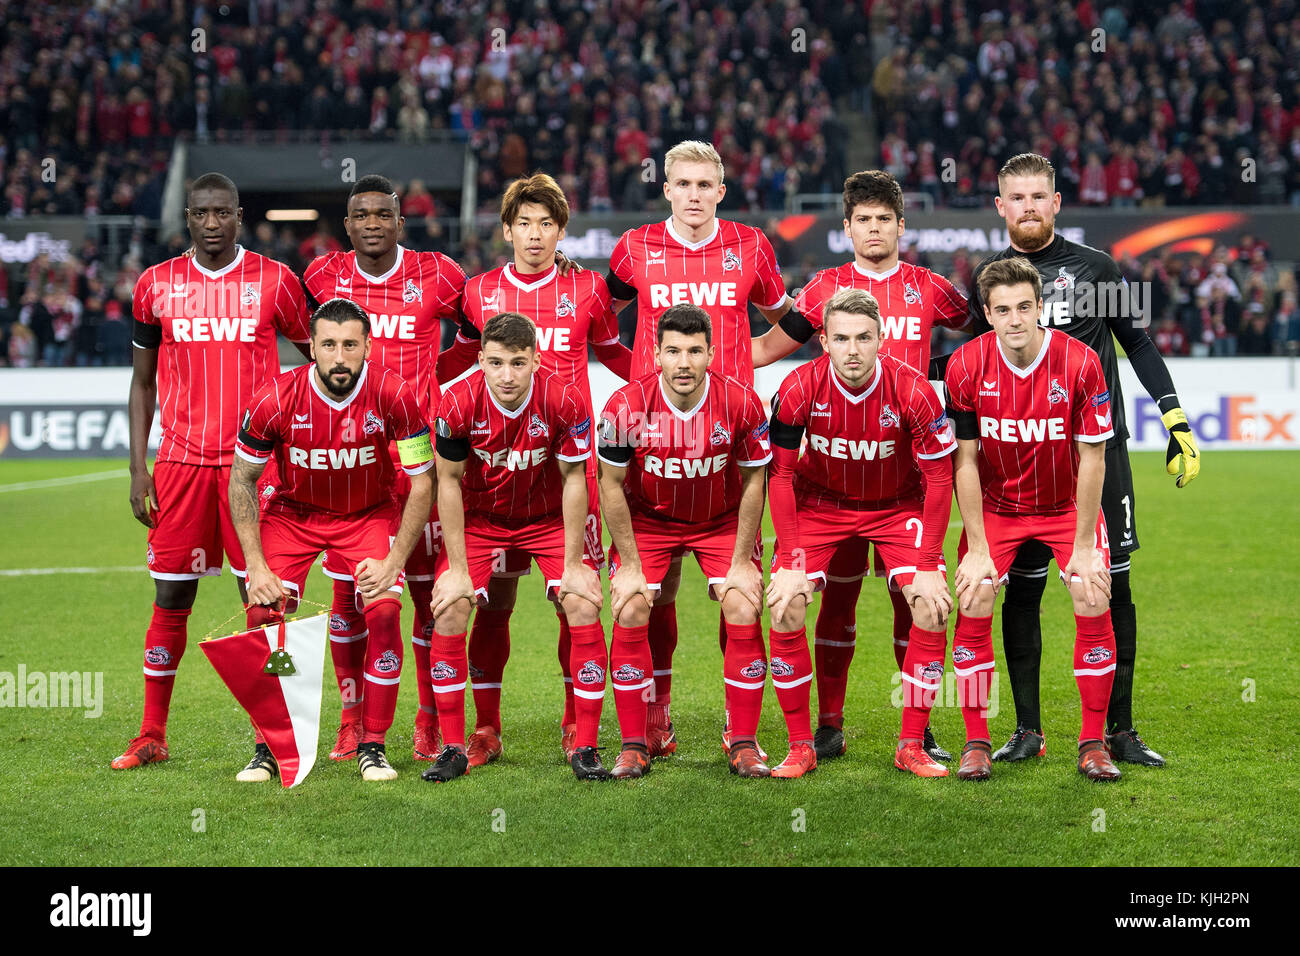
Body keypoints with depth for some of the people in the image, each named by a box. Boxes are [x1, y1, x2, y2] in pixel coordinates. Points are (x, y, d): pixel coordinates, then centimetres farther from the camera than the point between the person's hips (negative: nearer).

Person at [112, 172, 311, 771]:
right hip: (181, 459, 2)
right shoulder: (156, 285, 7)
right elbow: (143, 382, 12)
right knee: (171, 597, 4)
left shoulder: (274, 282, 2)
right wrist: (138, 467, 4)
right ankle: (151, 736, 14)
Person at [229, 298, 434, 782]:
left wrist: (392, 563, -19)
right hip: (292, 513, 1)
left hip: (369, 514, 0)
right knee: (264, 613, -16)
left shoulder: (393, 395, -25)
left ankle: (372, 746, -3)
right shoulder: (276, 400, -23)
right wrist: (256, 565, -14)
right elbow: (241, 480, -9)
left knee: (384, 612, -19)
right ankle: (267, 748, 0)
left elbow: (422, 486, -14)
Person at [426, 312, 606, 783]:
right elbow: (449, 482, -14)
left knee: (585, 606, -16)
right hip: (479, 518, 0)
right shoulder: (458, 403, -25)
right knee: (449, 607, -16)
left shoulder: (563, 401, -26)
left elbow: (573, 481, -14)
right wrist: (458, 568, -14)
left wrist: (574, 565, -13)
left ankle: (585, 748, -6)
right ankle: (453, 749, -4)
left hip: (549, 517, 0)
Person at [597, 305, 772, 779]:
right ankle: (634, 746, -3)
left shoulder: (740, 403, -21)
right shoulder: (626, 406, -22)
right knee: (630, 612, -15)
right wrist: (630, 564, -11)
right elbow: (612, 486, -10)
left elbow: (753, 482, -9)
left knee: (743, 611, -15)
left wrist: (741, 562, -9)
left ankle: (743, 745, -2)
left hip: (723, 521, 0)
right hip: (648, 520, 0)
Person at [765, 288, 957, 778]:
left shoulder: (912, 389, -25)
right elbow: (780, 474, -13)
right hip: (819, 503, 0)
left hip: (899, 506, 0)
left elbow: (939, 476, -15)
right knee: (785, 610, -15)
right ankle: (801, 747, -1)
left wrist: (928, 566, -17)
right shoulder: (799, 389, -23)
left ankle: (912, 746, -1)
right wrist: (791, 562, -18)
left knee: (932, 611, -15)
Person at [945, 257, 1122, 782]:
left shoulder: (1080, 362, -20)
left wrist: (1084, 547, -13)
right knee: (973, 606, -13)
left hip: (1067, 505, 0)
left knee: (1094, 605, -13)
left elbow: (1092, 459, -14)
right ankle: (976, 742, 1)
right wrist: (977, 549, -13)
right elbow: (965, 461, -12)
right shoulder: (966, 366, -18)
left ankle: (1093, 743, 2)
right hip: (995, 506, 1)